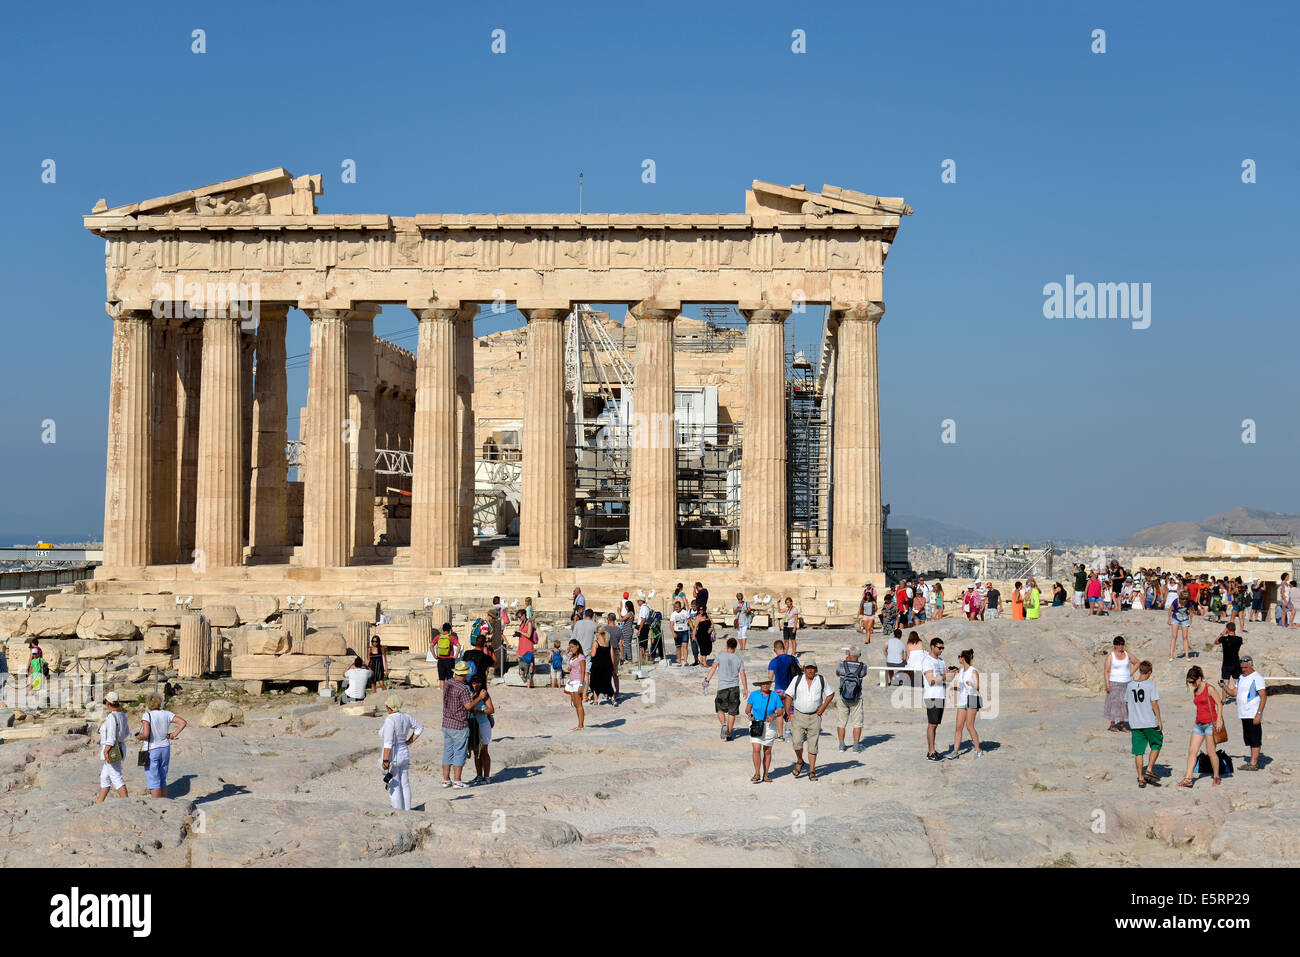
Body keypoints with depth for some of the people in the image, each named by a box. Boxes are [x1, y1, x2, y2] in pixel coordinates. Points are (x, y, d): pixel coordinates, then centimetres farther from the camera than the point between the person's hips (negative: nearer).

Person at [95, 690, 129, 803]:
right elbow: (127, 735, 16)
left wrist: (106, 752, -19)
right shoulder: (122, 716, 8)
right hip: (119, 749, 10)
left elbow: (111, 738, -22)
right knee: (104, 777, 18)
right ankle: (99, 803, 26)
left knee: (116, 779, -5)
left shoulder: (111, 717, -19)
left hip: (111, 751, -10)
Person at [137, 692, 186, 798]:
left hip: (151, 750, -5)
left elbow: (145, 734, -23)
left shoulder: (147, 715, -14)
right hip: (165, 749, 5)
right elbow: (183, 722, -4)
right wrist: (174, 734, 4)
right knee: (162, 780, 16)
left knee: (153, 781, 1)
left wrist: (139, 737, -3)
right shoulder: (166, 714, 0)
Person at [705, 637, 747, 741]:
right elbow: (743, 675, 2)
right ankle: (729, 734, 8)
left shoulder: (721, 656, 0)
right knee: (732, 712, 7)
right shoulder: (739, 659, 5)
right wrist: (745, 689, 8)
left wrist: (707, 680, -15)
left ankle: (723, 725, -11)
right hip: (735, 687, 1)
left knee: (720, 709, 14)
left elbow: (713, 668, -12)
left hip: (722, 687, -1)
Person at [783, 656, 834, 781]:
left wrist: (823, 707, 0)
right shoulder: (797, 680, -2)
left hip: (814, 716, 1)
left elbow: (830, 694, 13)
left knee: (813, 745, 1)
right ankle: (800, 762, 16)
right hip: (799, 715, -1)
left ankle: (812, 772, 9)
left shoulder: (821, 680, 1)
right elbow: (788, 696, 1)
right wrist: (789, 713, -5)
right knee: (797, 742, -13)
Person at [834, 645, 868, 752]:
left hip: (842, 697, 1)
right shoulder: (862, 667, -11)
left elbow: (837, 674, 10)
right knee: (857, 722, 10)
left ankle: (842, 745, 17)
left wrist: (845, 660, 16)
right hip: (856, 699, 0)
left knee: (841, 722, 13)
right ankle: (856, 745, 9)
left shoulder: (842, 665, -12)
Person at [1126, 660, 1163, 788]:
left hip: (1135, 724, 4)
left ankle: (1141, 779, 7)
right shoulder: (1150, 685, -10)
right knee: (1156, 745, 18)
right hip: (1150, 723, -4)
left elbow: (1126, 703, 13)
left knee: (1138, 752, 6)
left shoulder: (1130, 685, 3)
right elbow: (1154, 704, -12)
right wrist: (1159, 720, -4)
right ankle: (1149, 770, 8)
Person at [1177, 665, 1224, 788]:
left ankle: (1216, 777, 13)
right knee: (1192, 751, -2)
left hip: (1210, 723, -7)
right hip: (1199, 724, 7)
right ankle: (1188, 779, -4)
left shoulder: (1209, 688, -8)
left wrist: (1218, 721, -16)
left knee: (1211, 752, -2)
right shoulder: (1195, 691, 13)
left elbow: (1219, 704, -9)